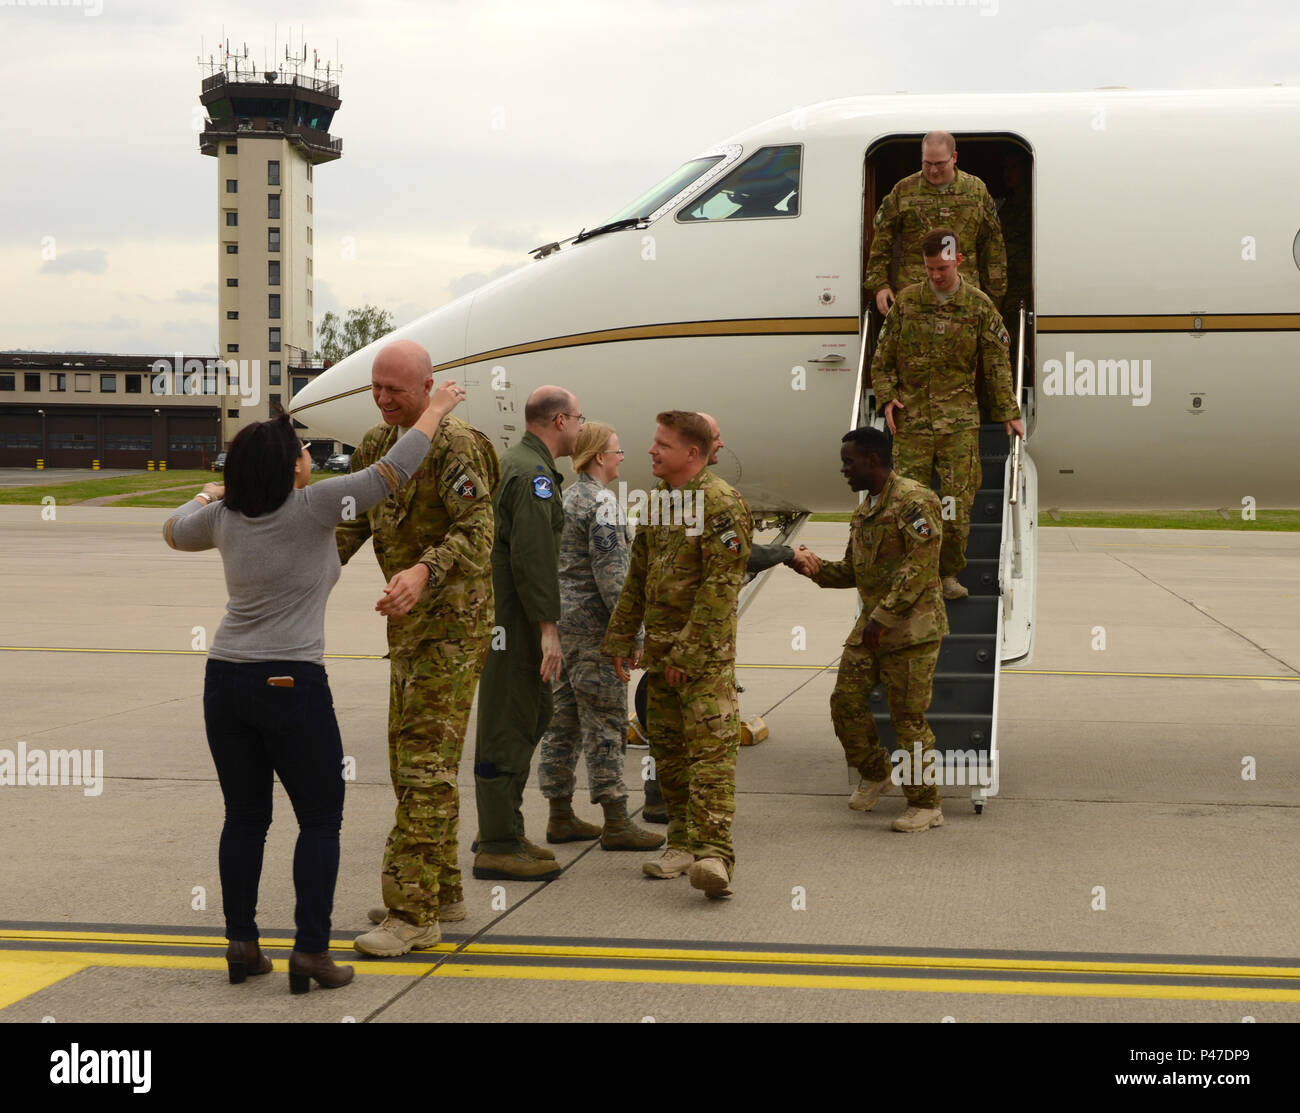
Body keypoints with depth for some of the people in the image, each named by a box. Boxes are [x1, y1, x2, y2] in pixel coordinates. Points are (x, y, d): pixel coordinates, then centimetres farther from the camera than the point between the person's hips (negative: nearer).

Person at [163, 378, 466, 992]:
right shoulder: (311, 507, -11)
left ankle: (241, 943, 16)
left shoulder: (225, 517, 5)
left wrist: (206, 495, 45)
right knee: (320, 819, 5)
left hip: (225, 681, 6)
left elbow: (173, 531, 26)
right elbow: (392, 472, -6)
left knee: (244, 817, 14)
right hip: (291, 685, -6)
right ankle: (311, 950, 1)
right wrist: (434, 410, 6)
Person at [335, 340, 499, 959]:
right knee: (410, 759, 14)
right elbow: (351, 521, 11)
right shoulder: (378, 446, 13)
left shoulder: (455, 447, -15)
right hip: (411, 626, 9)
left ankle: (413, 913, -12)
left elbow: (477, 531, -26)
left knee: (426, 763, -12)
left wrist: (424, 571, -44)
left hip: (452, 623, -9)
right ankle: (442, 890, 25)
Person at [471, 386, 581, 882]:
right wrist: (547, 627, -21)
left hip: (504, 614, 11)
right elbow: (532, 557, -22)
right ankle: (498, 846, -2)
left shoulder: (514, 462, 18)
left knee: (534, 714, 17)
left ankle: (501, 830, 26)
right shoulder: (533, 474, -16)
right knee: (508, 727, -6)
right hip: (514, 622, -11)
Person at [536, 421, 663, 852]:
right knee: (606, 724, -6)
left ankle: (561, 818, 15)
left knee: (561, 723, 10)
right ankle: (616, 823, -3)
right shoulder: (602, 503, -13)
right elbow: (609, 574, -19)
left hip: (559, 623, 9)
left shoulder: (564, 500, 15)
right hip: (593, 627, -9)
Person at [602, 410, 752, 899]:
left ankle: (714, 852, -18)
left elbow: (722, 584, -18)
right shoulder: (658, 501, 14)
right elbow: (637, 578, 20)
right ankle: (684, 843, 20)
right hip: (659, 647, 8)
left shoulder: (721, 502, -12)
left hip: (705, 650, -8)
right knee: (666, 748, 11)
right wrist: (620, 639, 15)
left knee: (710, 748, -13)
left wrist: (688, 651, -19)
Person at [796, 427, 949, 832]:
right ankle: (874, 773, 28)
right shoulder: (864, 512, 17)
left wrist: (883, 616, -23)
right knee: (846, 701, 5)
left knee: (908, 718, -4)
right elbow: (851, 571, 22)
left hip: (912, 629, -8)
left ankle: (926, 806, 7)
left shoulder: (914, 501, -12)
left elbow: (919, 568, -20)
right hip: (870, 628, 8)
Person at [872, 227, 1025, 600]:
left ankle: (949, 573, 12)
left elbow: (997, 363, 8)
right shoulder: (907, 301, 6)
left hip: (959, 419, 0)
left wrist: (1009, 413, 6)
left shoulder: (978, 306, 4)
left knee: (957, 500, -3)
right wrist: (887, 397, -1)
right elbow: (883, 356, 12)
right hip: (911, 418, 1)